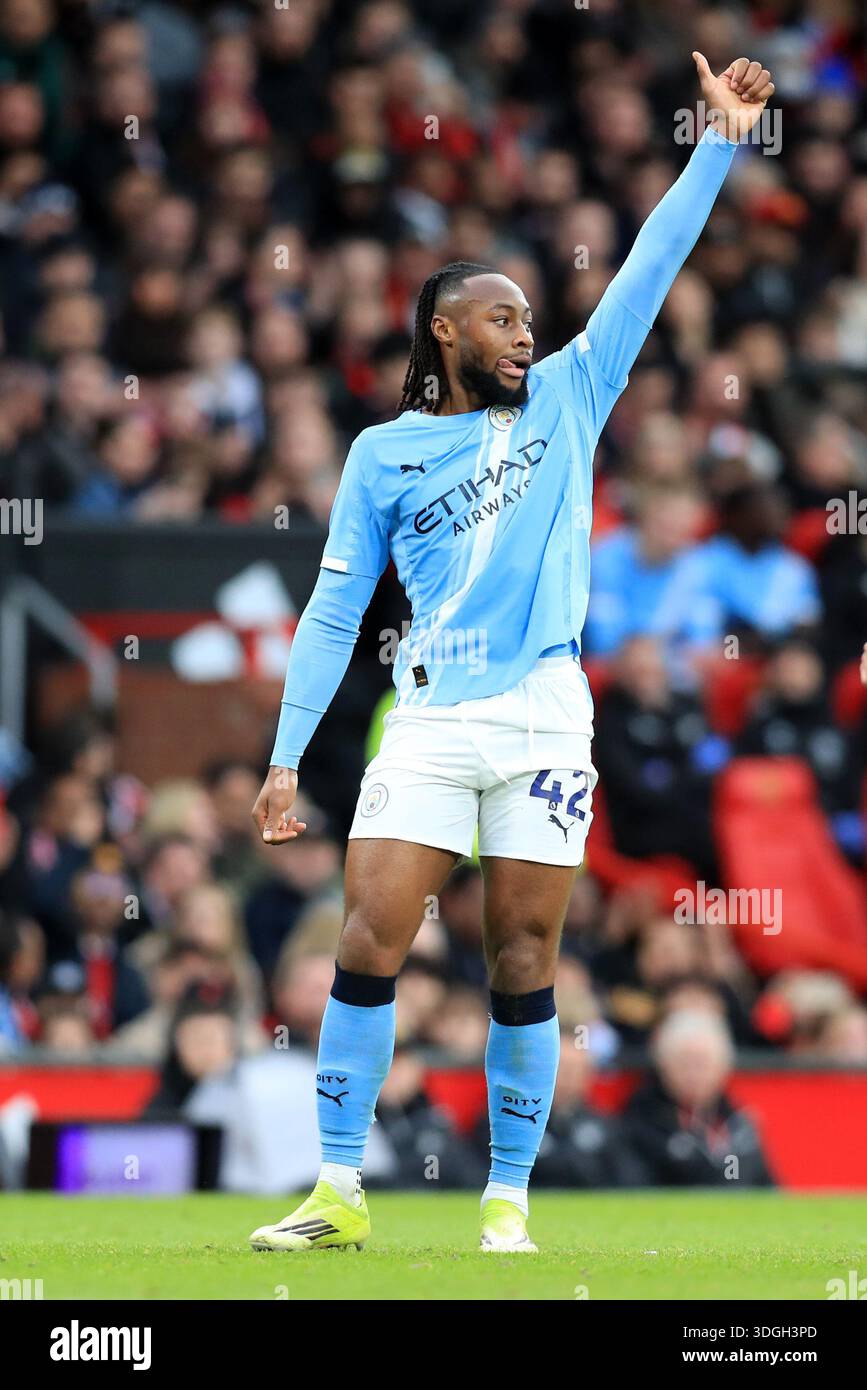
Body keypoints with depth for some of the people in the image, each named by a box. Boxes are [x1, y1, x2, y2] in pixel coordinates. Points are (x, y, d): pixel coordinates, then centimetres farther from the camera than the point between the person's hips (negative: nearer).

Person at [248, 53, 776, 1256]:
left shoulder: (567, 398, 12)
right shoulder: (382, 453, 9)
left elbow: (648, 271, 8)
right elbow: (334, 611, 8)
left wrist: (721, 140, 2)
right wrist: (285, 756, 2)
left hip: (544, 719, 0)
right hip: (430, 722, 0)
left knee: (524, 965, 1)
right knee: (369, 944, -8)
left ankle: (508, 1201, 7)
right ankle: (340, 1192, -3)